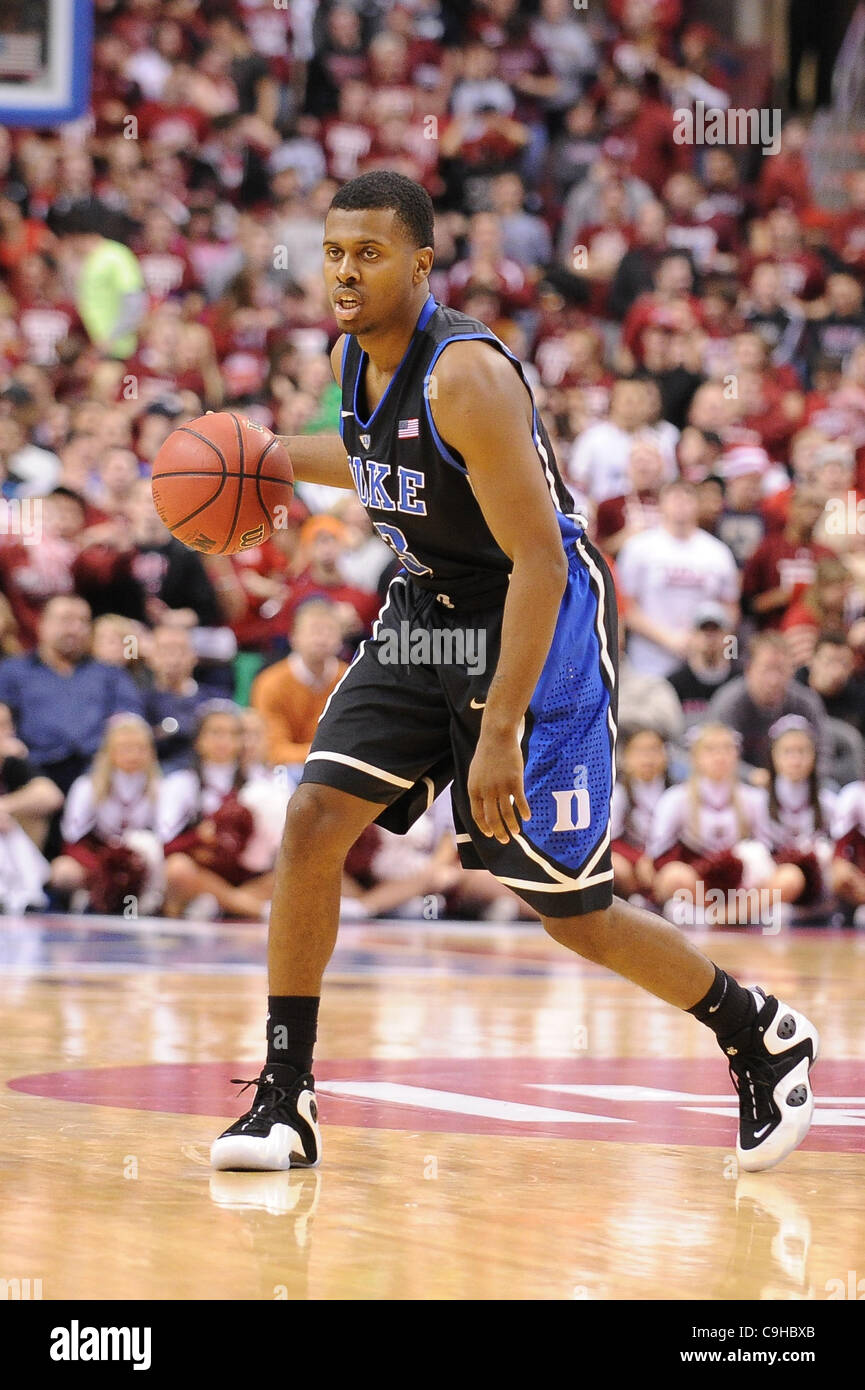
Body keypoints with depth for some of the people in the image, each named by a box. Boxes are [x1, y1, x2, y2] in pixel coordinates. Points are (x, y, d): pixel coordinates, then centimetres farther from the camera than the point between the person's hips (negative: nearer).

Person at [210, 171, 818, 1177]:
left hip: (545, 615, -7)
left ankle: (760, 1038, 23)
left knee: (574, 913, -1)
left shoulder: (467, 375, -26)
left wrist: (499, 732, -29)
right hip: (429, 606, 7)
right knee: (315, 818, -10)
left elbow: (538, 559, -27)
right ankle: (285, 1099, -3)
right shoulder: (353, 356, 0)